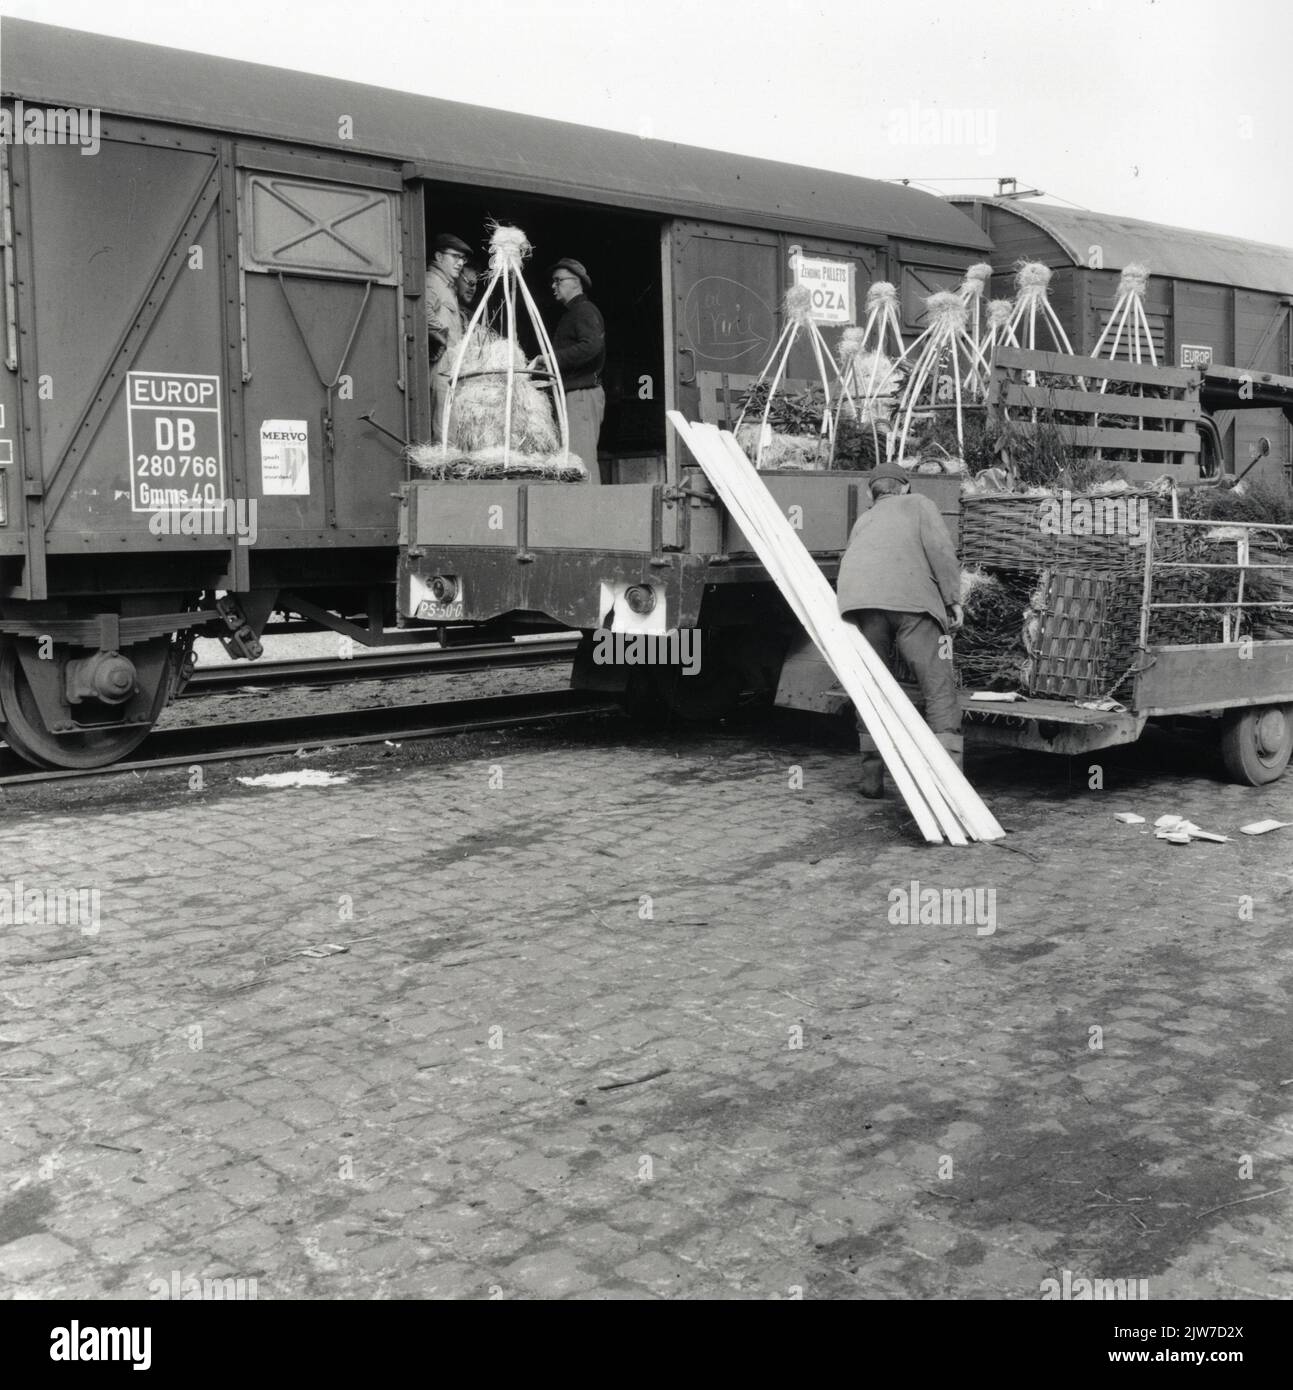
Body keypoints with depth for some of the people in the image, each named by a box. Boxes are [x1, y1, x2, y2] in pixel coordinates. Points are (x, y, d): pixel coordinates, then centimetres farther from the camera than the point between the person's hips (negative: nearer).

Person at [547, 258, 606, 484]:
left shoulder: (584, 310, -5)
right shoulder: (572, 313, 26)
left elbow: (592, 345, -22)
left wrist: (554, 358, -19)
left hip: (582, 394, -10)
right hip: (573, 395, 10)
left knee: (582, 457, -14)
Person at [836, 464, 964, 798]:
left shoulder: (862, 522, 37)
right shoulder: (918, 504, 25)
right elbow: (939, 548, 8)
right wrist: (953, 599, 5)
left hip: (858, 600, 4)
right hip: (910, 599, -4)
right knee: (940, 690, -2)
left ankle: (872, 776, 15)